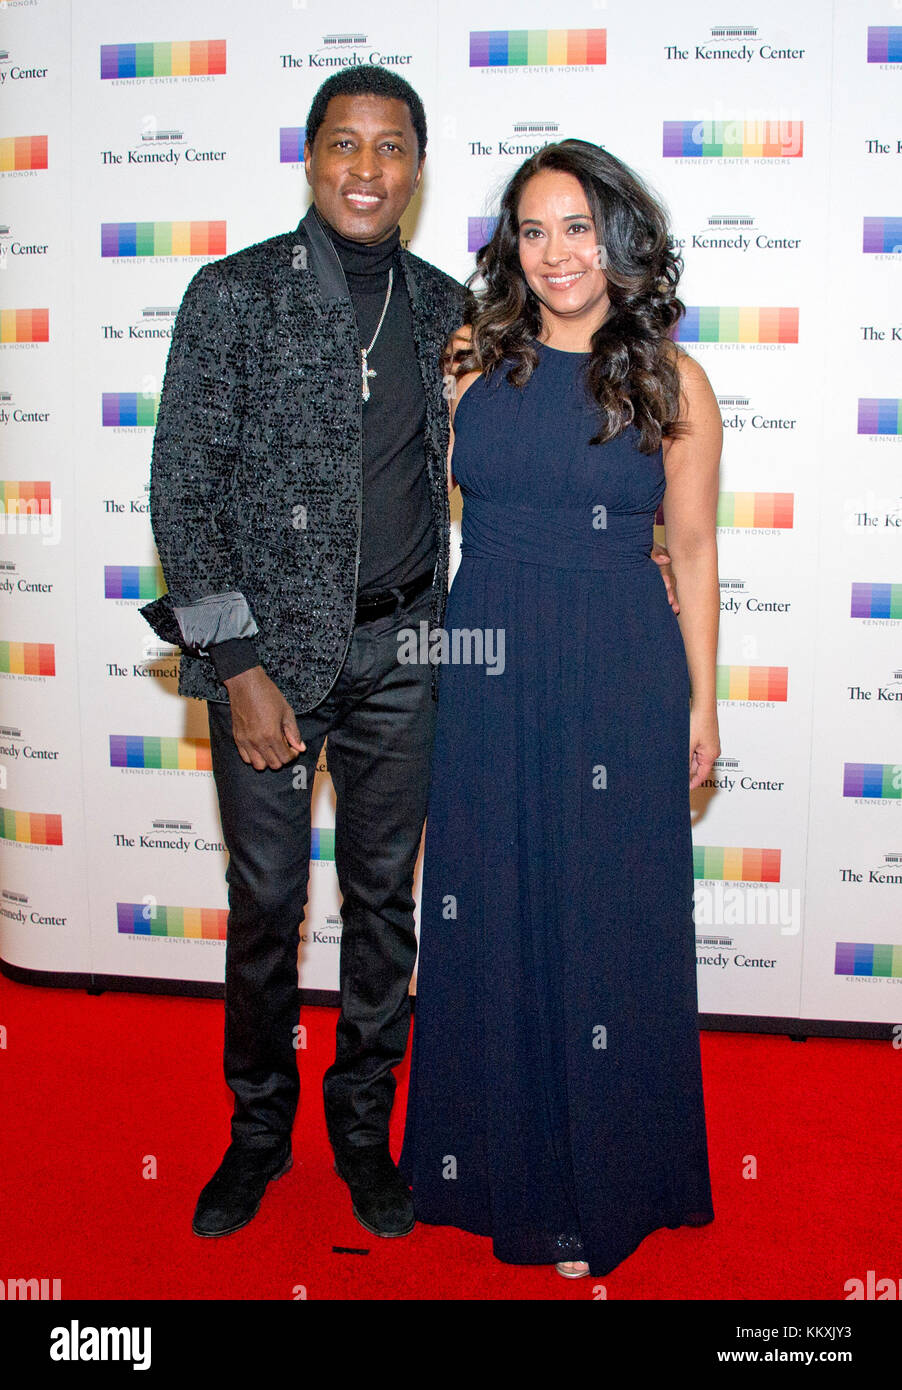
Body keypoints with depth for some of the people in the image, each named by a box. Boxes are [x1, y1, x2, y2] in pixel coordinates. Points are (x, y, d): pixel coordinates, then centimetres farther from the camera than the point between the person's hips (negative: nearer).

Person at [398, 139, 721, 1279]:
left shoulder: (669, 381, -1)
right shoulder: (472, 362, 4)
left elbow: (692, 551, 2)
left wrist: (700, 702, 3)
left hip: (620, 682, -2)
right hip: (486, 672, 2)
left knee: (608, 920, 7)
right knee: (488, 915, 11)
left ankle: (602, 1183, 28)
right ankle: (497, 1159, 33)